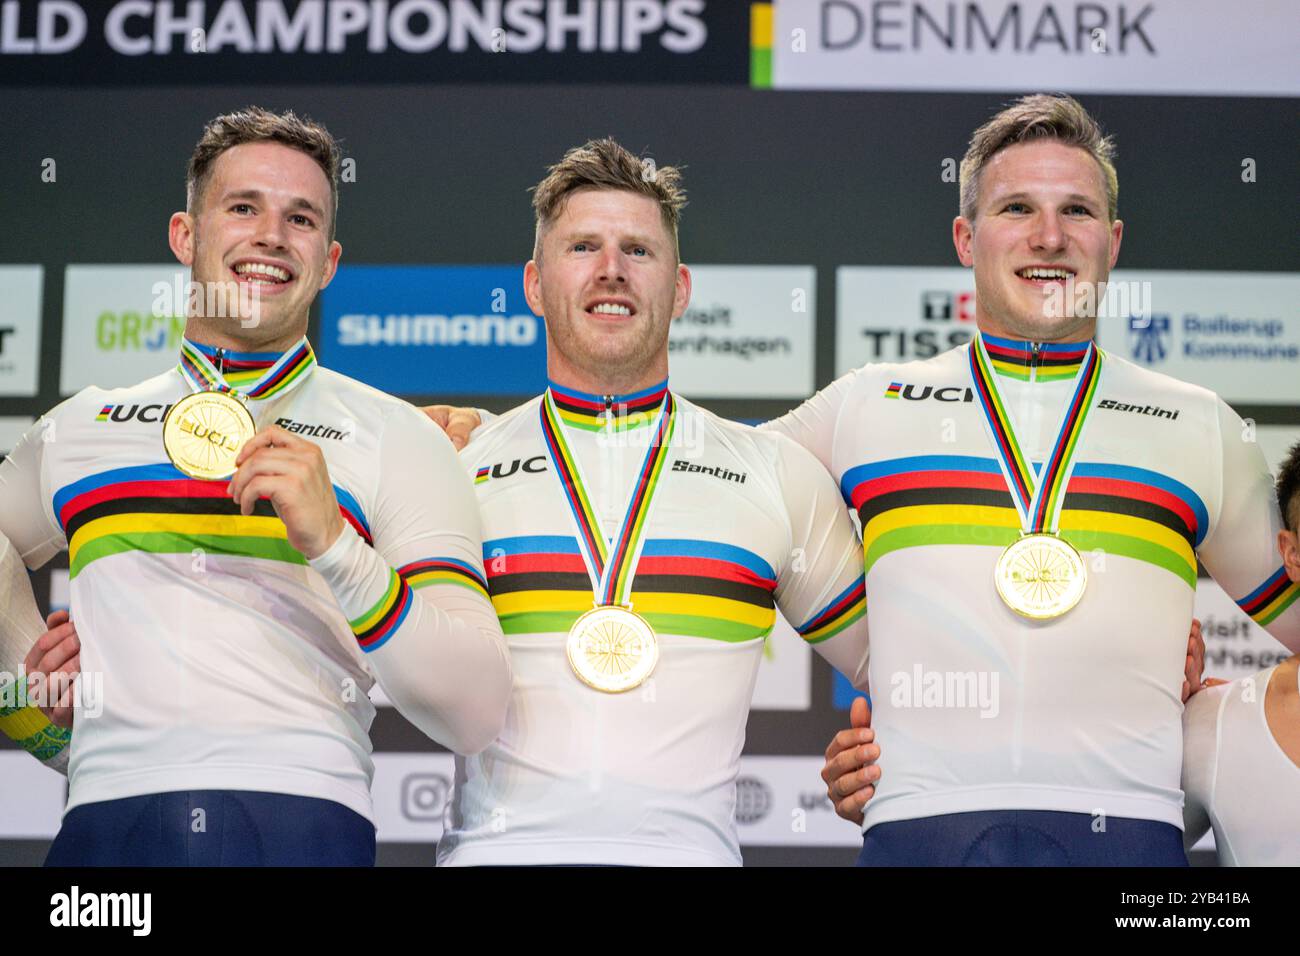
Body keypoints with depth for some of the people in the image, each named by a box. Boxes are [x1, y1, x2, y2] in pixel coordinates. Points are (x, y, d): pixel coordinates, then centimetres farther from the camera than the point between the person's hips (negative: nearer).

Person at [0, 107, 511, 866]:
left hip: (303, 821, -2)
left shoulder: (399, 437, 6)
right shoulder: (76, 427, 16)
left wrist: (335, 547, -16)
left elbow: (476, 715, -4)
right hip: (106, 822, 2)